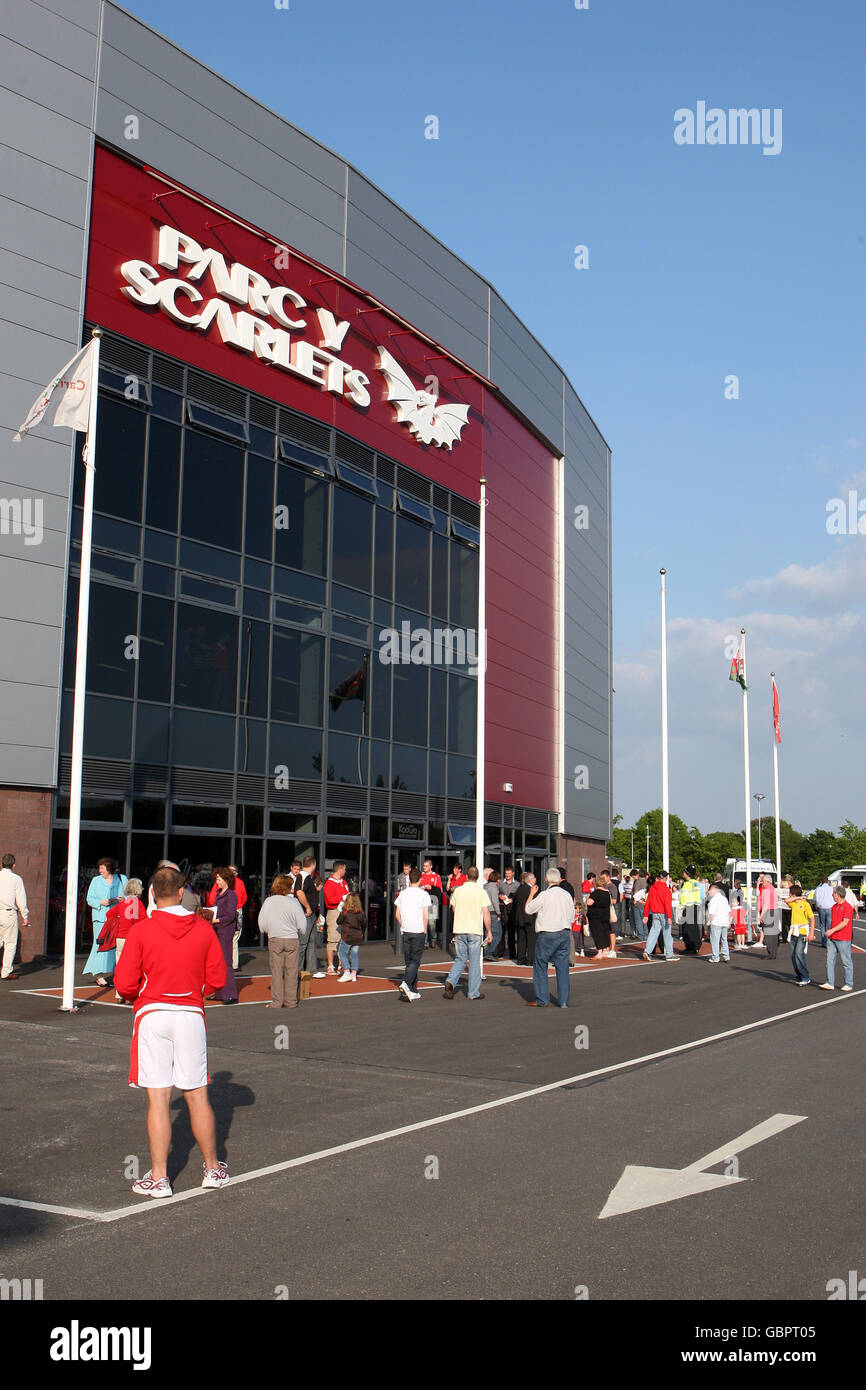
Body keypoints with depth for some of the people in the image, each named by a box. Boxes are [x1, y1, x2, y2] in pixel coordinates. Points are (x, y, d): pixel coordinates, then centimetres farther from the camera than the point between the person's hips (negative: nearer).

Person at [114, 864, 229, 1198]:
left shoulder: (141, 930, -6)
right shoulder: (203, 929, 1)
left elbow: (125, 984, -6)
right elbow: (217, 979, 5)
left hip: (152, 1016, -2)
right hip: (191, 1015, 2)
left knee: (158, 1098, 1)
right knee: (197, 1096, 11)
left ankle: (158, 1178, 5)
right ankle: (213, 1169, 21)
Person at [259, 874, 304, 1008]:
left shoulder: (269, 902, -3)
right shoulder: (293, 902, -6)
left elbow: (262, 924, 2)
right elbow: (302, 924, -3)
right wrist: (299, 934, 18)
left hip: (275, 939, 0)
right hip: (292, 939, 0)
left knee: (276, 971, 5)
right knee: (291, 971, 7)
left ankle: (276, 1002, 5)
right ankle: (291, 1001, 10)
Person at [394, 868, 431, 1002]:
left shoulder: (402, 893, 6)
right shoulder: (424, 894, -5)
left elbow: (397, 914, 7)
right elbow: (425, 915, -8)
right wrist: (425, 930, 3)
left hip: (405, 931, 4)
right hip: (418, 931, -4)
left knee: (408, 961, 10)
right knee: (415, 961, -2)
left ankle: (412, 991, 12)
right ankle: (405, 984, -23)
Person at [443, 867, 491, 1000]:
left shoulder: (457, 891, 3)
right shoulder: (481, 892, -5)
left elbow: (454, 911, 11)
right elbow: (486, 914, -7)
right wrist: (489, 932, 0)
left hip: (459, 930, 3)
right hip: (475, 930, -3)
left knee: (460, 959, 14)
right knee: (474, 962, 5)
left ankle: (450, 981, -10)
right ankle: (474, 993, 9)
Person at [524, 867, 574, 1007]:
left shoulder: (544, 895, -11)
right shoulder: (567, 895, 5)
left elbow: (528, 910, -1)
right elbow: (571, 918, 11)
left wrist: (532, 894, 11)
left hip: (547, 935, -5)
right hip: (565, 933, 5)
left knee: (540, 967, 5)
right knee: (562, 967, 8)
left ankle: (542, 1000, 6)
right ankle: (564, 1000, 8)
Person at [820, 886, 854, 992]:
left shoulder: (847, 907, -10)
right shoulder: (834, 906, 15)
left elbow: (845, 923, -17)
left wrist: (832, 930, -19)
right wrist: (828, 930, 14)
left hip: (843, 939, -8)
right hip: (832, 938, 8)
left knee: (846, 962, 1)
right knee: (830, 960, 3)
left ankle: (848, 984, 9)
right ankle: (830, 983, 6)